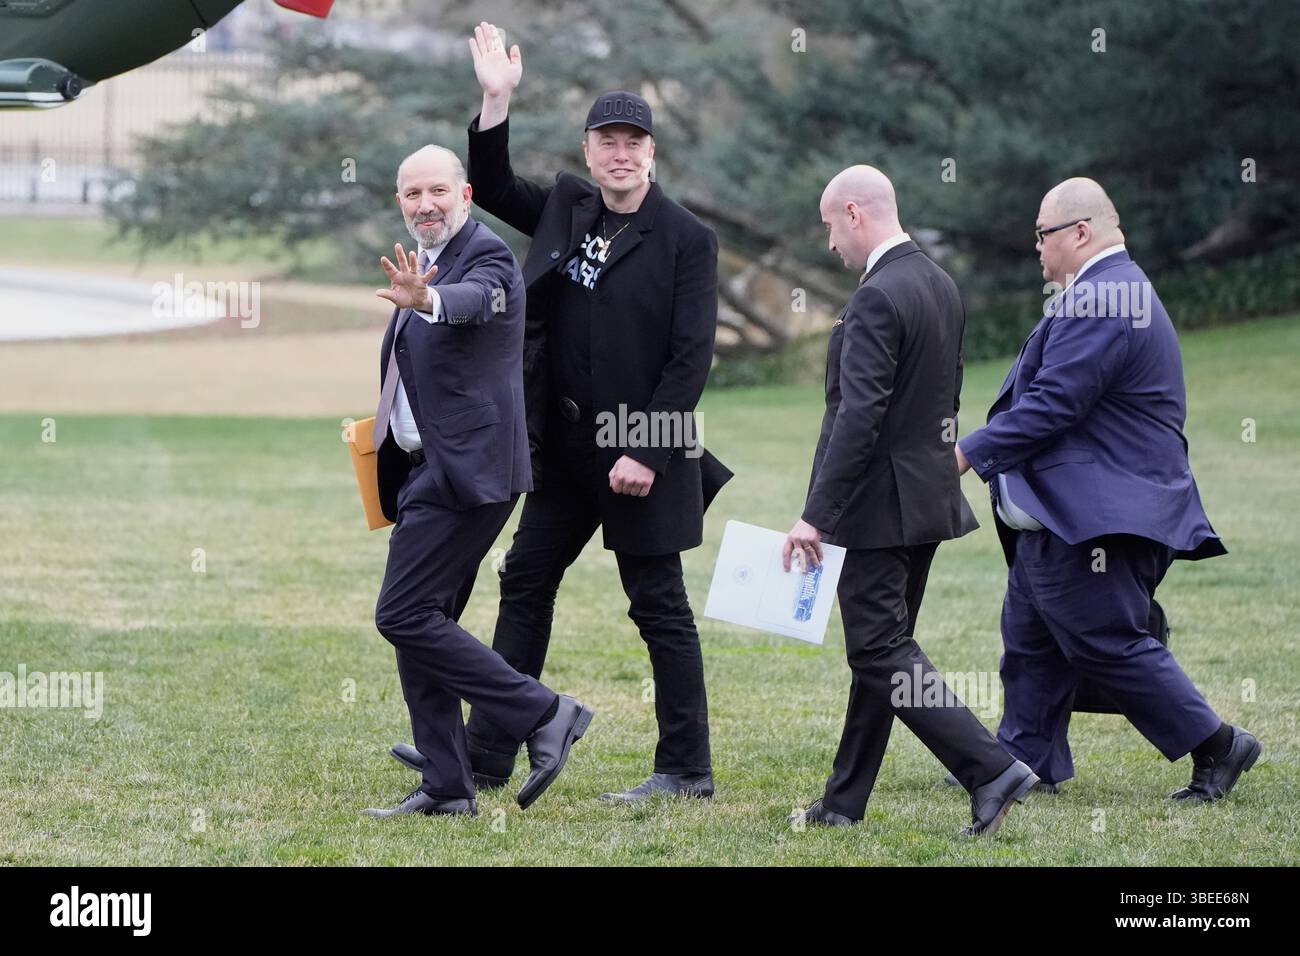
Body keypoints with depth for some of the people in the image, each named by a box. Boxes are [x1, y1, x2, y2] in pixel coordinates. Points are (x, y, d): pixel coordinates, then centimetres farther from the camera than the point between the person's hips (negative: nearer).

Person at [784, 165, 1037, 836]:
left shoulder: (878, 298, -19)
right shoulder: (940, 285, 10)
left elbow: (859, 417, -24)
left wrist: (815, 516, -22)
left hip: (882, 502, -10)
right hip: (929, 495, 10)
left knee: (881, 651, -7)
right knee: (881, 647, 14)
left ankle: (991, 772, -15)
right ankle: (845, 803, 20)